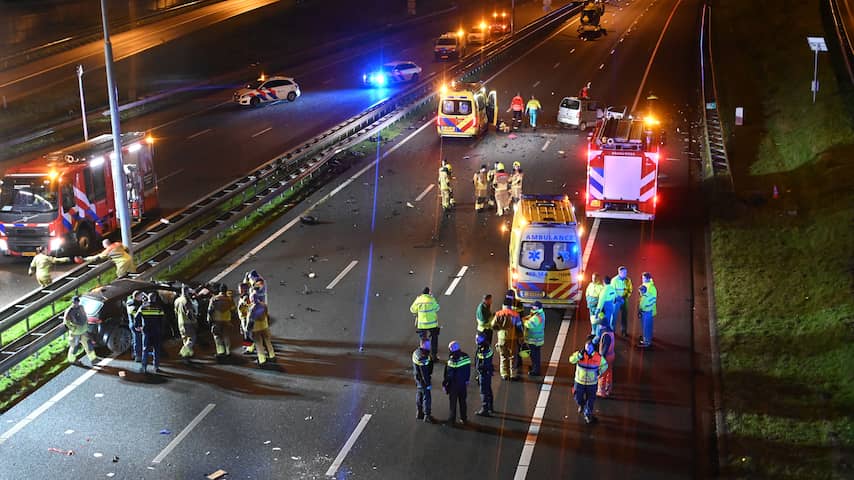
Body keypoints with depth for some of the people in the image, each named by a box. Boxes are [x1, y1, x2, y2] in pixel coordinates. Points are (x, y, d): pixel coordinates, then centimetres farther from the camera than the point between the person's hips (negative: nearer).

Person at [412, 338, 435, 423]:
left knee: (419, 396, 21)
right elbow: (424, 372, -26)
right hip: (423, 380, -9)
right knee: (427, 397, 4)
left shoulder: (416, 352, -2)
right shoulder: (423, 357, -31)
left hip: (417, 378, 9)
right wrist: (428, 384, -19)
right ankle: (427, 416, 14)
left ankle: (419, 413, 35)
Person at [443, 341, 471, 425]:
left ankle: (452, 419, 21)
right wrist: (467, 380, 14)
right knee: (462, 401, 18)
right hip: (463, 384, 5)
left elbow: (449, 374, -18)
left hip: (454, 384, -5)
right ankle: (464, 418, 26)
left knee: (453, 402, 10)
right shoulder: (466, 356, -7)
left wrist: (444, 383, -6)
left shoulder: (452, 360, -24)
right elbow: (468, 370, 2)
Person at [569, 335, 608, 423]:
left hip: (592, 383, 0)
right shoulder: (580, 354, -14)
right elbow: (572, 360, -30)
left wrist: (598, 373, -4)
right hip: (580, 381, 0)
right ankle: (581, 405, 50)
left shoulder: (598, 357, -14)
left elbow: (605, 365, 4)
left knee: (590, 400, 11)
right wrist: (580, 354, -39)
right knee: (578, 398, 15)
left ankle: (588, 415, 34)